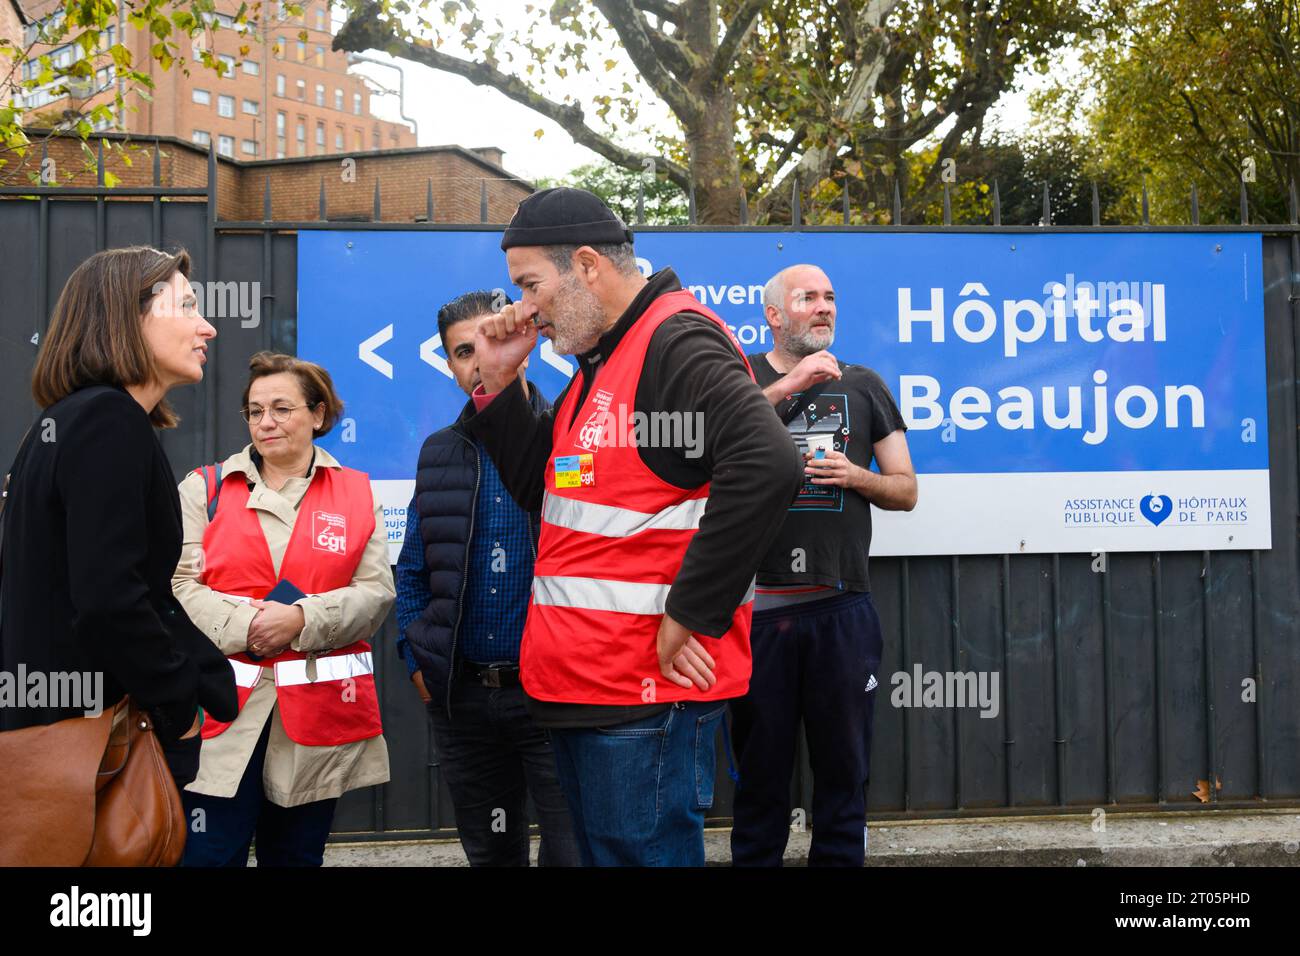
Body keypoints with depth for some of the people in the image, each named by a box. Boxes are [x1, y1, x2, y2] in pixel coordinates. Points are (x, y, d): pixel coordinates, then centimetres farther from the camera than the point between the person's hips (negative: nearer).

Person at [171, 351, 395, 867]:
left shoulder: (357, 493, 9)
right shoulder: (205, 489, 9)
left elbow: (377, 591, 1)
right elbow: (177, 585, -1)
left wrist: (301, 620, -15)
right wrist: (244, 624, -16)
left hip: (321, 709, 1)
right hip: (225, 708, -1)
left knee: (298, 853, 11)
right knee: (208, 853, -3)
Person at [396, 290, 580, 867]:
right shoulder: (439, 454, 10)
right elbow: (413, 571, 16)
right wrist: (417, 660, 6)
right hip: (461, 696, 5)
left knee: (571, 849, -1)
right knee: (489, 852, 16)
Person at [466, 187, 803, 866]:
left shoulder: (678, 344, -15)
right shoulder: (600, 359, 17)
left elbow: (765, 465, -31)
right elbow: (543, 490, 22)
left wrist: (690, 616, -24)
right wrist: (500, 382, 9)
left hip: (646, 696, -10)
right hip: (576, 685, 10)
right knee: (598, 851, 19)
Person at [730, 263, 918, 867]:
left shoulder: (863, 384, 14)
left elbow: (905, 490, 15)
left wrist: (855, 475, -5)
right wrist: (786, 386, -16)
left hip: (843, 607, 2)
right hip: (757, 605, -2)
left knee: (843, 766, 9)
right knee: (759, 764, 7)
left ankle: (838, 860, 21)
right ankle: (755, 860, 21)